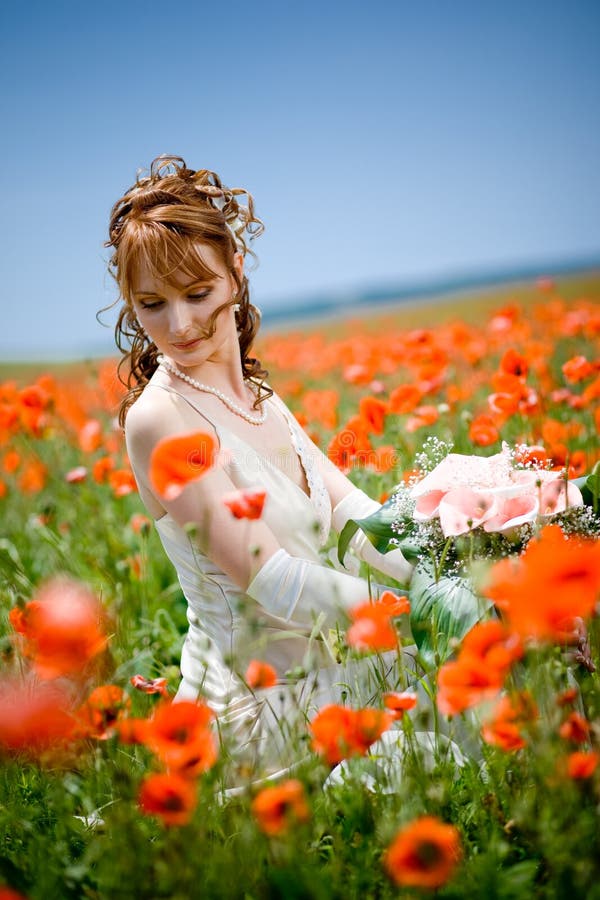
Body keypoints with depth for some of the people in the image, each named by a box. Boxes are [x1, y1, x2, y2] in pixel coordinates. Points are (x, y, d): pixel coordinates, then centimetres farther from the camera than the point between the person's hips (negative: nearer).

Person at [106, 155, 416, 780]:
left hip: (319, 670, 7)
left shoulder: (253, 394, 4)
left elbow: (350, 509, -1)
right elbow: (274, 583, -24)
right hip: (259, 710, -7)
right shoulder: (158, 416, -21)